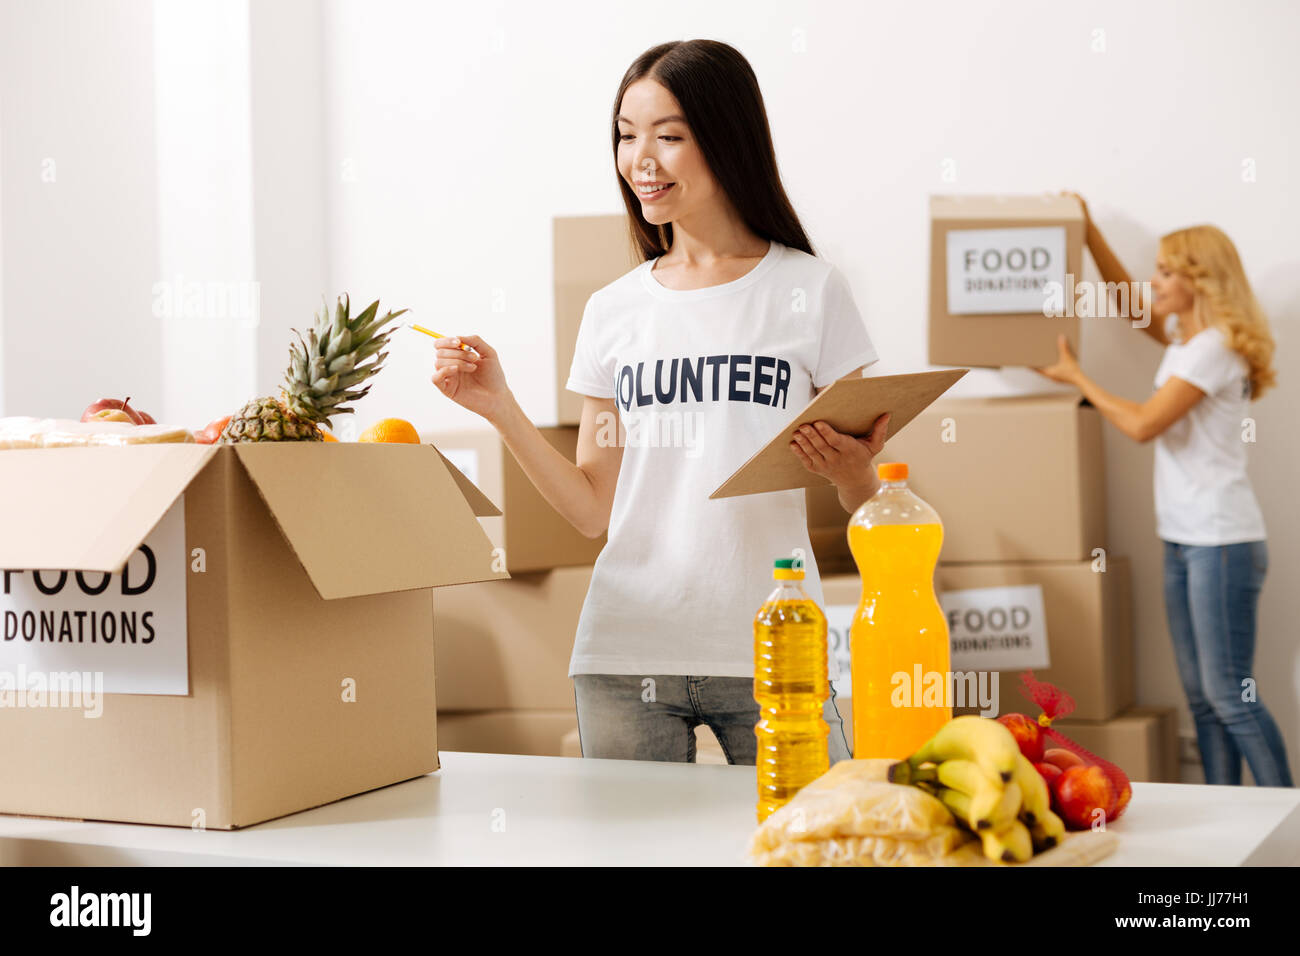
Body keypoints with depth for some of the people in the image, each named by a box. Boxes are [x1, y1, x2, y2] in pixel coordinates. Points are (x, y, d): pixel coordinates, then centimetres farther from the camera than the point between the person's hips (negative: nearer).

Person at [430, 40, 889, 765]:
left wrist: (851, 467, -17)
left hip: (771, 656, -2)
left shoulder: (811, 291, 2)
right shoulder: (614, 311, 11)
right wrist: (498, 407, 1)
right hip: (628, 651, 3)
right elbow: (594, 510, 9)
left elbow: (871, 508, 4)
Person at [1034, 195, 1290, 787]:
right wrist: (1090, 234, 23)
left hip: (1222, 542, -9)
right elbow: (1130, 301, 31)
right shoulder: (1183, 334, 14)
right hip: (1184, 538, 9)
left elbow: (1142, 424, -16)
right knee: (1202, 697, 8)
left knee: (1230, 694, -8)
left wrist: (1077, 378, -4)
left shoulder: (1215, 347, -14)